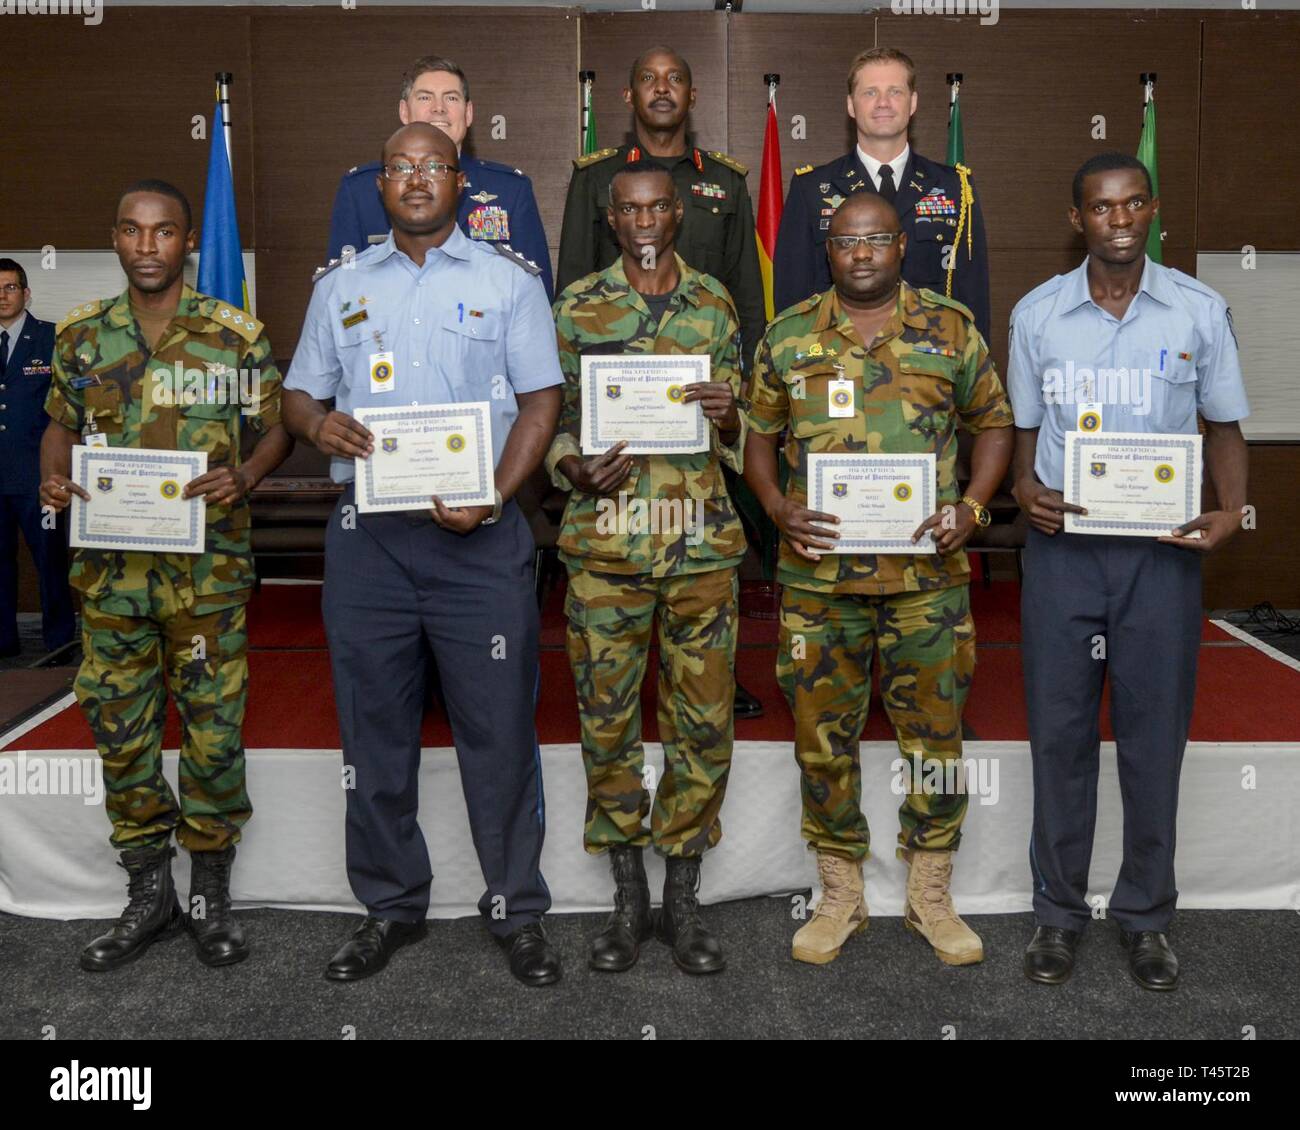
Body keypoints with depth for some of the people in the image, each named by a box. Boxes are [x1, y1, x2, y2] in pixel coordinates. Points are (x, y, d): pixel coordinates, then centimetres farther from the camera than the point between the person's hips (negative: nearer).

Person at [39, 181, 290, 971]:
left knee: (213, 729, 3)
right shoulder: (81, 336, 8)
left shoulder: (237, 335, -1)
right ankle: (149, 893, 25)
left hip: (207, 569, -3)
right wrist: (53, 478, -3)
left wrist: (244, 476, -17)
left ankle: (211, 892, 21)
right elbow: (62, 423, 17)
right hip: (109, 569, 3)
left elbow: (277, 426, 3)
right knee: (120, 730, 9)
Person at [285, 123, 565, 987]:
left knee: (499, 728, 0)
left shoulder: (509, 279, 7)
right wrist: (320, 424, -8)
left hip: (478, 534, -3)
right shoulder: (342, 287, 16)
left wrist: (494, 495, -14)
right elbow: (300, 393, 17)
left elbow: (540, 401, 0)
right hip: (367, 536, 3)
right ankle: (392, 904, 24)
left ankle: (518, 908, 14)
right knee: (375, 729, 9)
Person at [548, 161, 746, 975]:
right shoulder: (577, 306, 6)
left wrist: (729, 414, -12)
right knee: (608, 721, 4)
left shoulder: (716, 303, 9)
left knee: (704, 723, 4)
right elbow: (553, 418, 8)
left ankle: (683, 899, 19)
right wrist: (577, 471, -12)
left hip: (703, 548, 1)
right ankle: (629, 898, 20)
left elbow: (738, 435, 11)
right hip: (605, 547, -1)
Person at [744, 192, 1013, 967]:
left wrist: (972, 506, -5)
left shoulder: (952, 330, 5)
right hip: (819, 574, 1)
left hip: (928, 574, 0)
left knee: (936, 735, 7)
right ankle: (840, 897, 24)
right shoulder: (789, 337, 6)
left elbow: (994, 422, 11)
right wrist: (780, 509, -6)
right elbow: (759, 436, 11)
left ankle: (931, 896, 25)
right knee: (824, 737, 7)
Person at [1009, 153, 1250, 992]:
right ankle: (1059, 909, 21)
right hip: (1063, 545, 1)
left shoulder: (1199, 310, 2)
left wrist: (1232, 511, -9)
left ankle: (1147, 914, 23)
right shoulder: (1037, 313, 4)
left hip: (1163, 550, 0)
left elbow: (1225, 424, 8)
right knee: (1060, 733, 6)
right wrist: (1026, 490, -9)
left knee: (1155, 735, 6)